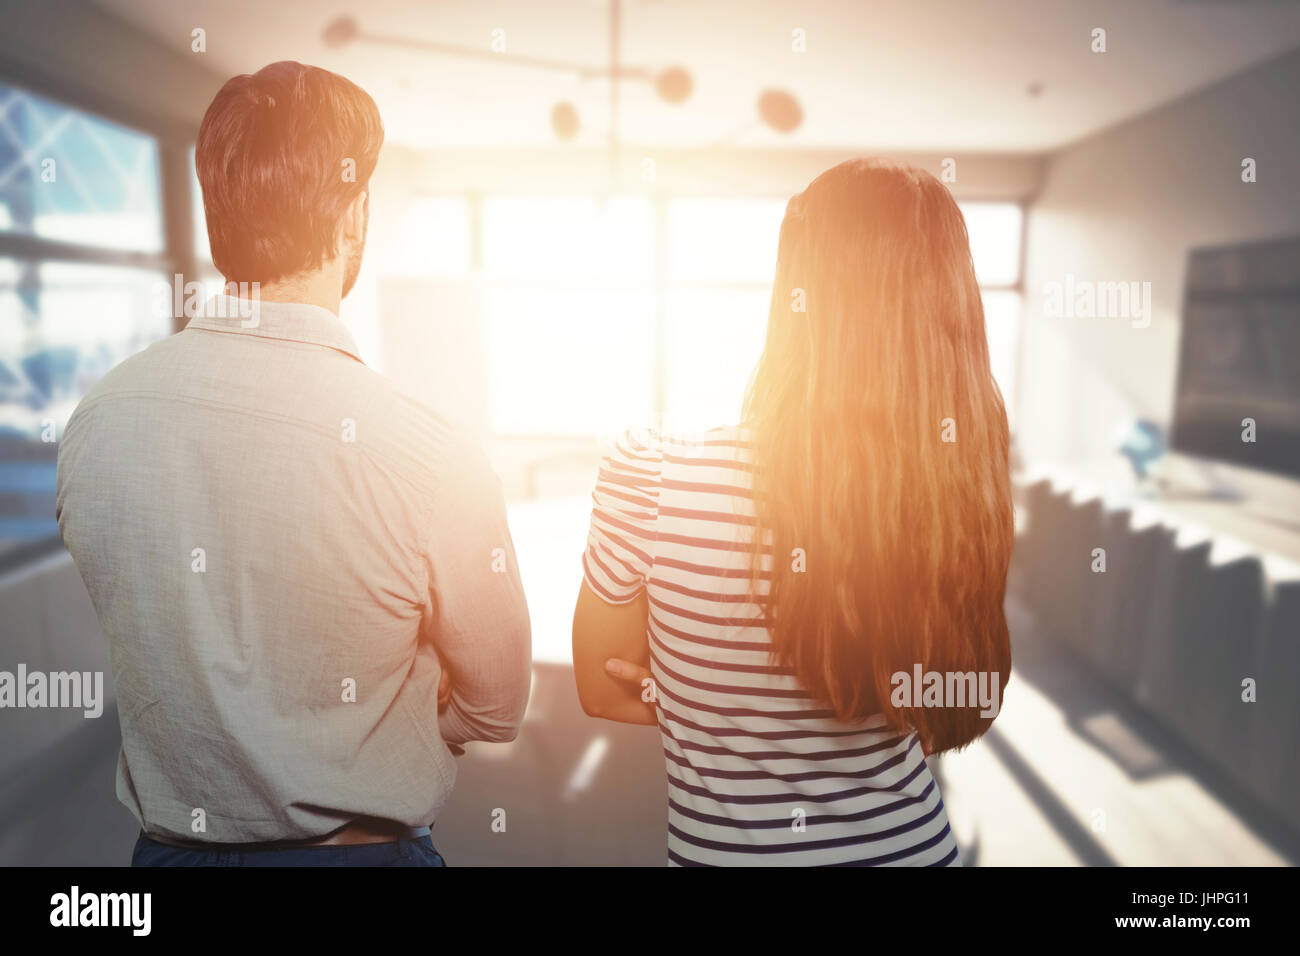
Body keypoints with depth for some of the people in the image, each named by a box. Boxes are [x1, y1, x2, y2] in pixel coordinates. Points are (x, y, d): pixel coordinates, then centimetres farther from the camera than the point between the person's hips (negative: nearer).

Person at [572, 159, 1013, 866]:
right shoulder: (966, 484, -16)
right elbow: (937, 714, -2)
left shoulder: (648, 475, -24)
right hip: (914, 843, 3)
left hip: (723, 847, -2)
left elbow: (603, 692, -8)